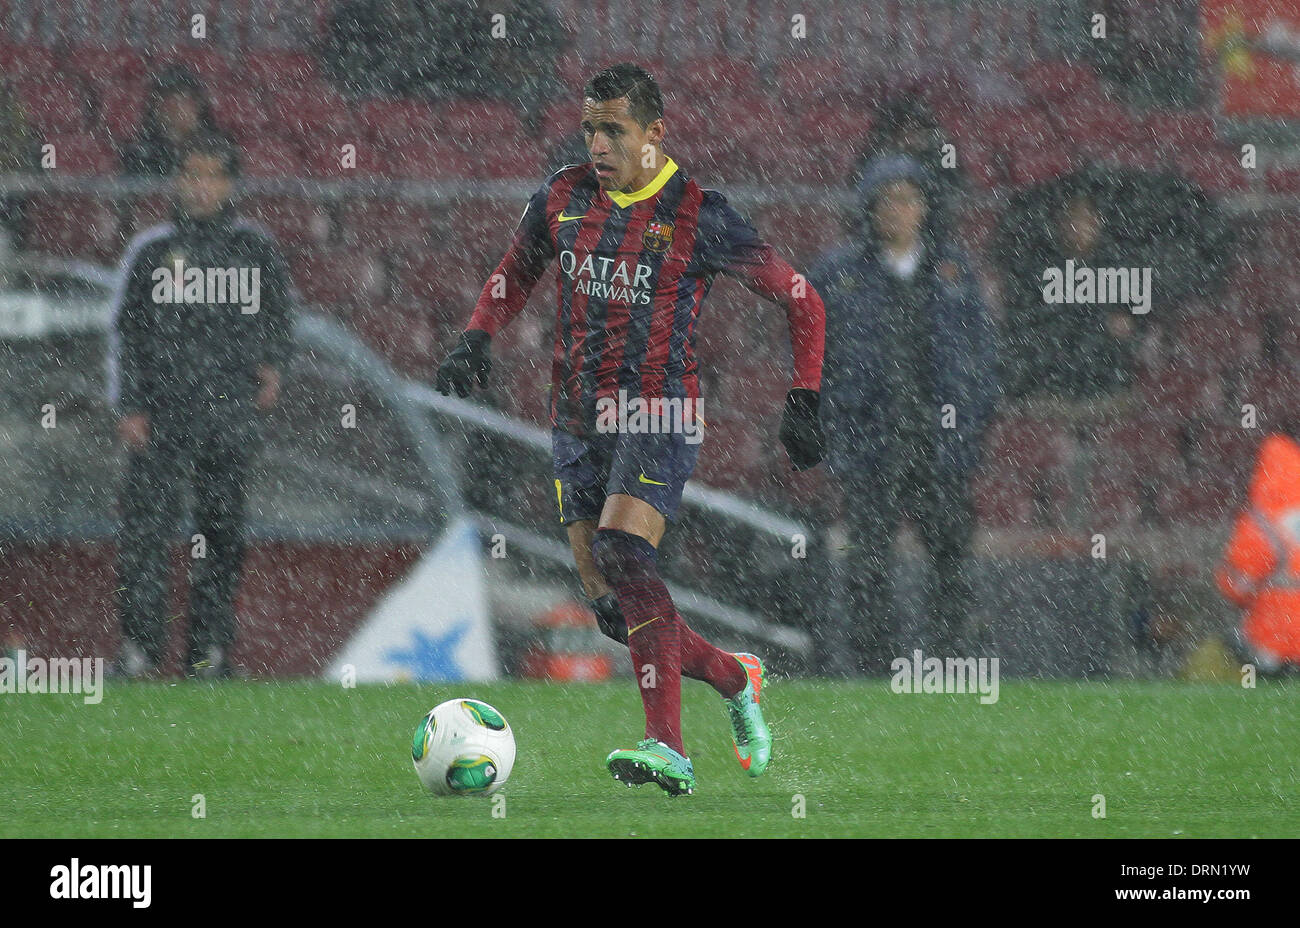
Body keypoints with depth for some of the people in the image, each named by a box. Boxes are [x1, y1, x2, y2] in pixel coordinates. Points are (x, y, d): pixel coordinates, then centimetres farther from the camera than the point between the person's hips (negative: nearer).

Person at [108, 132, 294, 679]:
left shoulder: (255, 249, 9)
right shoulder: (151, 251, 6)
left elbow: (275, 315, 23)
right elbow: (125, 331, 7)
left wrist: (271, 363, 5)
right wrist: (128, 406, 0)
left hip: (231, 410, 1)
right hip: (163, 409, -1)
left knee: (222, 529, 4)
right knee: (146, 527, -10)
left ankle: (210, 648, 10)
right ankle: (140, 644, -7)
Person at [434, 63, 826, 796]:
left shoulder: (697, 215, -8)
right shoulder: (564, 197, 6)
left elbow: (800, 299, -1)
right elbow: (516, 274, 24)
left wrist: (805, 400, -7)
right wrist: (478, 340, 6)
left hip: (660, 414, -6)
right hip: (578, 418, 6)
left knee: (622, 548, -28)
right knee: (611, 605, 3)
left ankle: (669, 748, -30)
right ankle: (735, 679, 27)